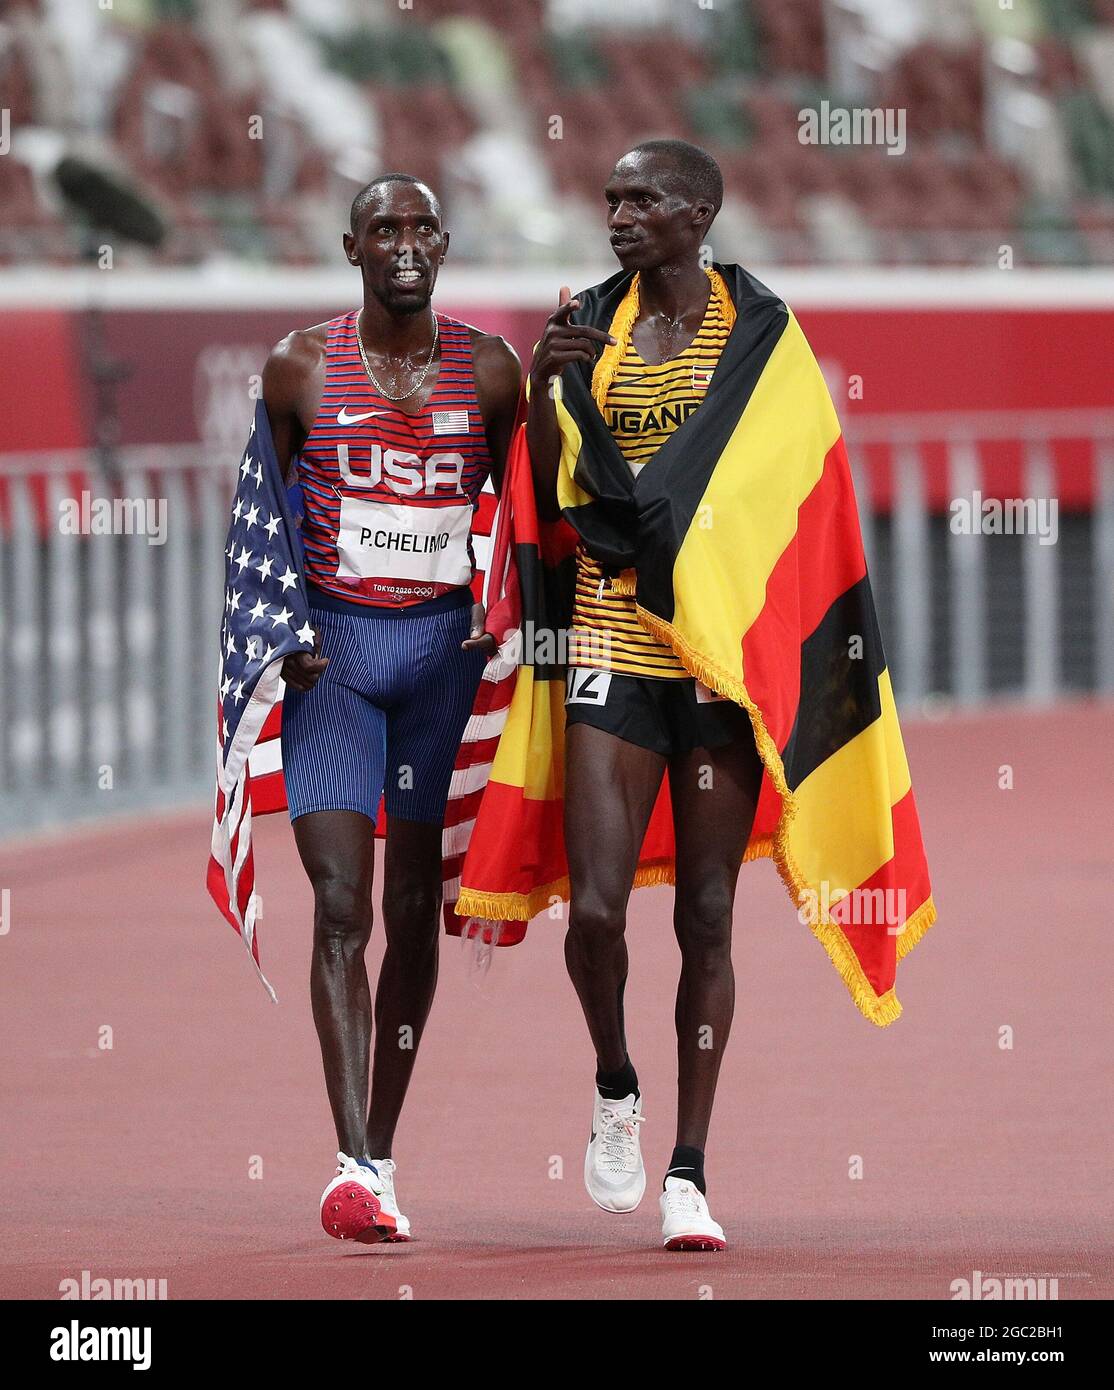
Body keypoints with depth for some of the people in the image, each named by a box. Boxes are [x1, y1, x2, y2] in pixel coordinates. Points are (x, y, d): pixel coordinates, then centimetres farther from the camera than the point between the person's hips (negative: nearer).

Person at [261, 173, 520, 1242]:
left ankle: (381, 1151, 15)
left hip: (445, 643, 2)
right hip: (332, 644, -2)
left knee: (415, 905, 5)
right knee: (341, 903, -12)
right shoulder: (300, 367, 0)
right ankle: (353, 1167, -19)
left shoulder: (488, 369, 3)